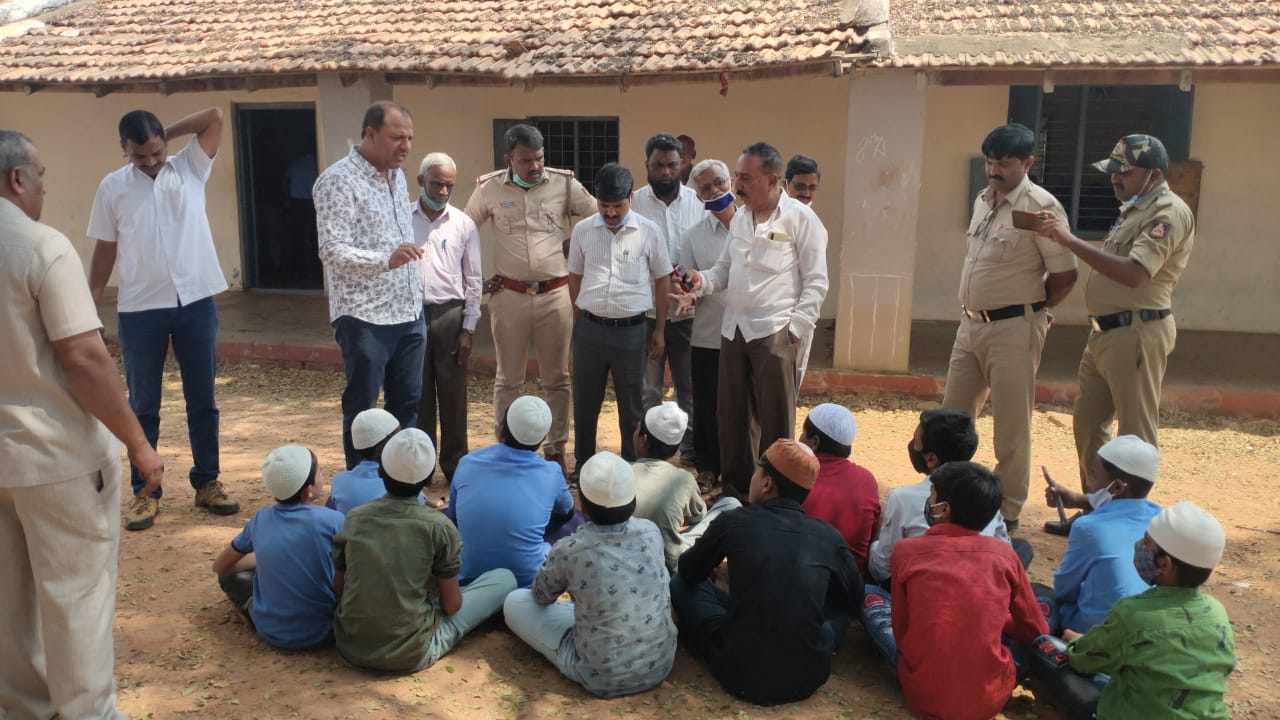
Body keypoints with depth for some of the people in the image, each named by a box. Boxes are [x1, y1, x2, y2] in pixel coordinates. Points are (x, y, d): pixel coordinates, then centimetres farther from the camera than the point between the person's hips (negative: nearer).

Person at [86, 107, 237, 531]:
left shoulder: (190, 167, 3)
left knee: (202, 400, 9)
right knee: (143, 405, 6)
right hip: (140, 309, -1)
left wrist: (168, 134, 0)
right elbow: (105, 250, 7)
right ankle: (144, 492, 16)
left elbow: (215, 117, -2)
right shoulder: (112, 187, 2)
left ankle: (207, 482, 21)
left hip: (196, 302, 1)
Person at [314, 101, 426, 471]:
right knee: (362, 411, 2)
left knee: (407, 404, 13)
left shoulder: (397, 175, 13)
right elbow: (332, 251, -20)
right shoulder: (339, 180, -12)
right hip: (365, 316, -8)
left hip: (408, 313, 8)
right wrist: (386, 260, -36)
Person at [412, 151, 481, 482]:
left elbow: (473, 281, 5)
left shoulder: (463, 224, 4)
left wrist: (468, 329, 0)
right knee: (417, 395, 8)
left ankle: (455, 465, 18)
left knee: (453, 395, 5)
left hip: (450, 315, 0)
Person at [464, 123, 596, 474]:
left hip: (555, 294, 0)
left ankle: (556, 449, 21)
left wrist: (572, 247, 6)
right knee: (508, 378, 9)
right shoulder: (490, 188, -1)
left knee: (556, 378, 8)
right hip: (509, 296, 0)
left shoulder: (564, 183, -2)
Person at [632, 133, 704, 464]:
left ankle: (691, 449, 27)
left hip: (689, 311, 1)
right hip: (645, 312, -1)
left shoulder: (700, 203, 1)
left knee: (690, 386, 13)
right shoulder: (633, 203, -2)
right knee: (647, 389, 7)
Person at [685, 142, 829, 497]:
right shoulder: (740, 218, 13)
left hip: (774, 333, -6)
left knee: (775, 421, 2)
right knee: (731, 415, 13)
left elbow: (816, 282, -6)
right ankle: (734, 487, 28)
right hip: (734, 330, 7)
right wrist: (703, 281, -2)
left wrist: (796, 329, -12)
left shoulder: (800, 218, -6)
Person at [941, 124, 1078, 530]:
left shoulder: (1040, 208, -15)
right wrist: (971, 312, 15)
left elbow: (1065, 275, -13)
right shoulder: (982, 201, 11)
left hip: (1013, 330, -8)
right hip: (971, 325, 8)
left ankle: (1008, 514, 13)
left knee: (1012, 427, 2)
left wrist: (1030, 310, -1)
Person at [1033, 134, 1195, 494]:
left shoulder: (1169, 212, -13)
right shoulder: (1134, 209, 18)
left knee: (1136, 436, -2)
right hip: (1105, 332, 10)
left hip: (1136, 334, -10)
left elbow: (1134, 274, -26)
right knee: (1087, 423, 15)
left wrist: (1071, 240, -25)